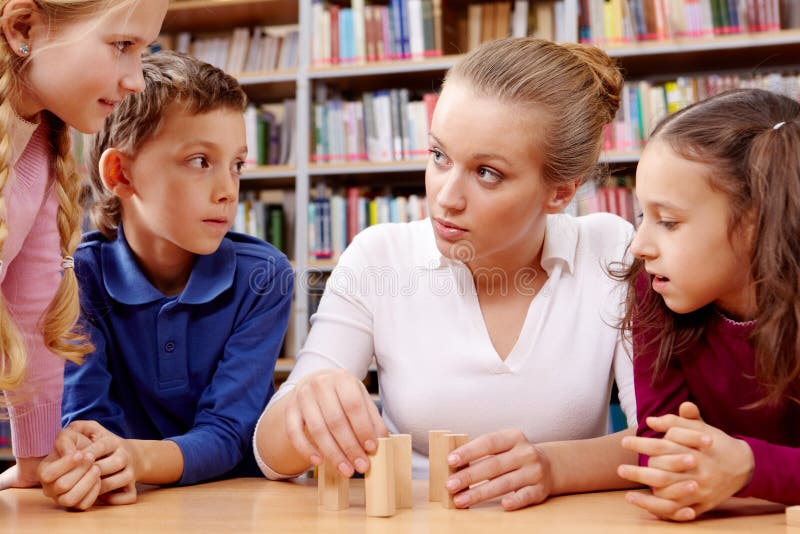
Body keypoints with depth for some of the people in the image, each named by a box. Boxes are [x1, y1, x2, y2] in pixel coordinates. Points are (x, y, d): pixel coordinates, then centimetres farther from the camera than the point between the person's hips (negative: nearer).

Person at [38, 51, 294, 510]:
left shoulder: (264, 278, -9)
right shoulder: (75, 278, -7)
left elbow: (225, 433, -13)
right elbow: (85, 416, -11)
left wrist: (136, 458, -32)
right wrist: (87, 465, -33)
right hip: (124, 509, 1)